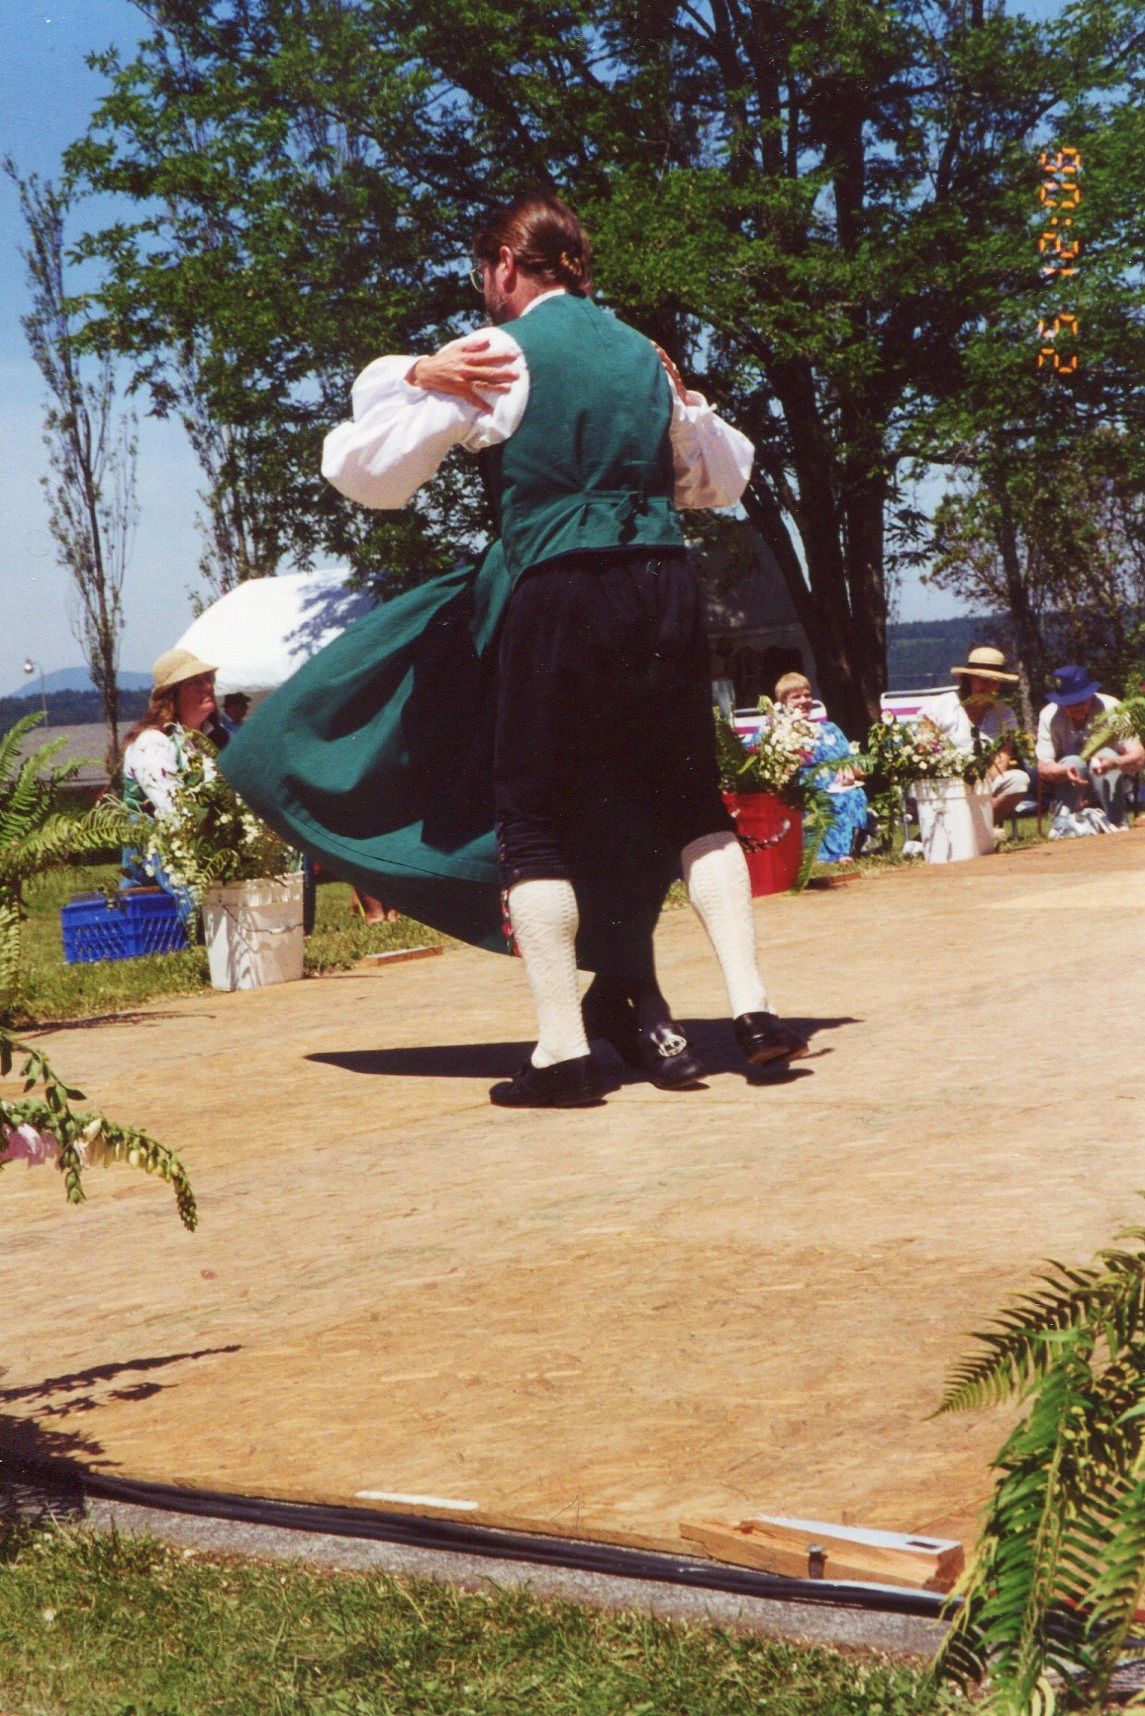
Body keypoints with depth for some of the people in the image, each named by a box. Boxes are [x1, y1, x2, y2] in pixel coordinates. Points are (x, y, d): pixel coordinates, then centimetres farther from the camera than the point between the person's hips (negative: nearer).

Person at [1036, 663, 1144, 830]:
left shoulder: (1111, 708, -20)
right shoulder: (1049, 715, -16)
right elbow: (1043, 767, -18)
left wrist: (1114, 763, -50)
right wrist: (1067, 772, -42)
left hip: (1112, 782, 0)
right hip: (1069, 787, 0)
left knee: (1106, 755, -30)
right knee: (1073, 761, -30)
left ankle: (1117, 823, -28)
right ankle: (1063, 825, -20)